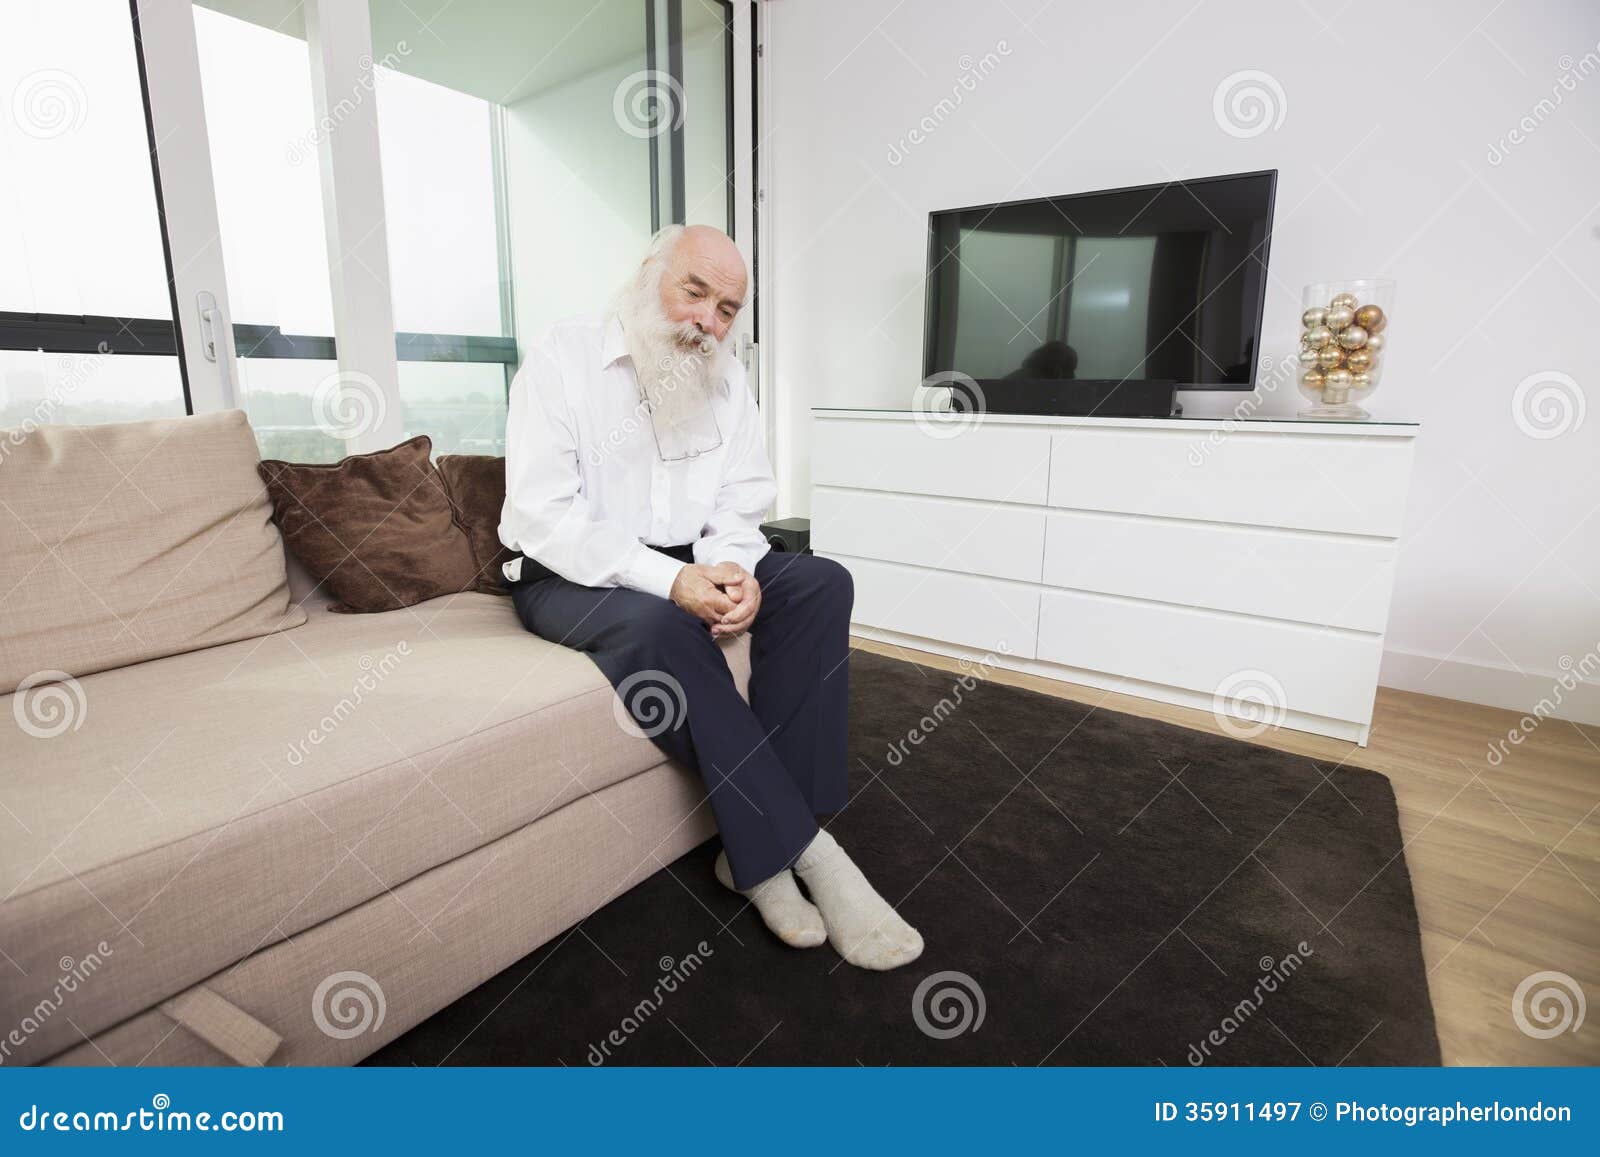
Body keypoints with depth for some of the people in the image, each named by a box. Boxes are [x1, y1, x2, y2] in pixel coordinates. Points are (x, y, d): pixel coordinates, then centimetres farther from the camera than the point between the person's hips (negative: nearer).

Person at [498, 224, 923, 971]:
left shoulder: (726, 380, 8)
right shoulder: (564, 358, -7)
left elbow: (740, 506, 3)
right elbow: (542, 513, -18)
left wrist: (732, 568, -21)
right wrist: (666, 579, -30)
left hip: (685, 570, 5)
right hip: (568, 579, -4)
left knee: (821, 582, -17)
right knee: (656, 624, -37)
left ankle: (760, 850, -21)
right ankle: (805, 851, -25)